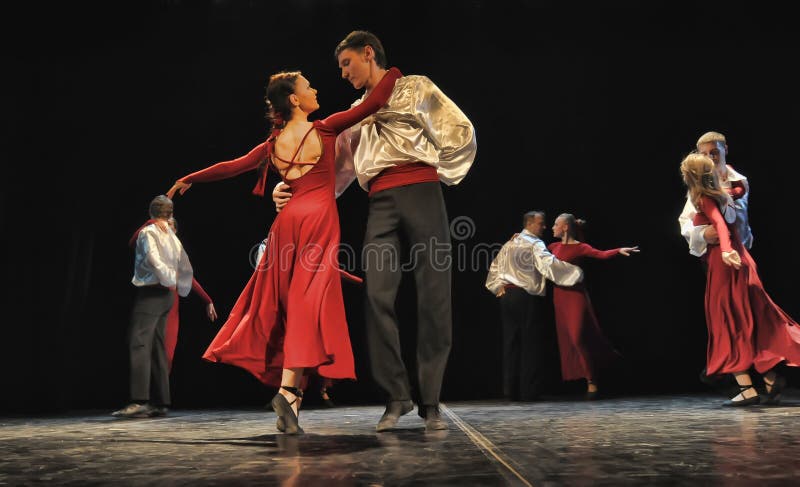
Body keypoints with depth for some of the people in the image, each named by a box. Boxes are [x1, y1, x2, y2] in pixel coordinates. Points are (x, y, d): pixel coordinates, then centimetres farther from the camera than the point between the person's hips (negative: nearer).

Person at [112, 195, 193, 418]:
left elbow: (155, 262, -19)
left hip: (150, 293, -7)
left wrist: (169, 280, -5)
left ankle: (140, 401, -20)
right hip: (166, 295, 7)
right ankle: (160, 402, 10)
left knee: (139, 344, -12)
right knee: (157, 347, 10)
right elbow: (186, 268, 11)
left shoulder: (147, 232, -6)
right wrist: (181, 289, 17)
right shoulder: (172, 236, 14)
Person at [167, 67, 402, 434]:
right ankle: (289, 390, -19)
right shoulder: (324, 130, 1)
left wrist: (187, 180, 32)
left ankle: (288, 399, 12)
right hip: (320, 219, -5)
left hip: (288, 222, 5)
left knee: (286, 309, 9)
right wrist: (393, 72, 18)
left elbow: (233, 166, 19)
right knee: (310, 305, -9)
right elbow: (372, 103, 0)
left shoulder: (273, 143, 14)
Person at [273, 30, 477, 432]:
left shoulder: (415, 88, 15)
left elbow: (463, 132, 8)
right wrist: (290, 187, 9)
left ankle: (431, 402, 1)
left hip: (421, 192, -4)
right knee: (377, 297, -11)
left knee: (434, 297, -6)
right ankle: (396, 397, -2)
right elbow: (333, 171, 22)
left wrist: (441, 176, 6)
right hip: (380, 204, 4)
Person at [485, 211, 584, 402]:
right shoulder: (534, 244, -8)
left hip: (507, 296, 7)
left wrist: (499, 287, 23)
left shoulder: (509, 244, 17)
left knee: (511, 343, 9)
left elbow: (495, 266, 23)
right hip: (528, 298, -7)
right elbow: (548, 263, -22)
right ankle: (528, 391, 1)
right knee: (531, 345, 0)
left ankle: (511, 390, 9)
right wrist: (576, 272, -19)